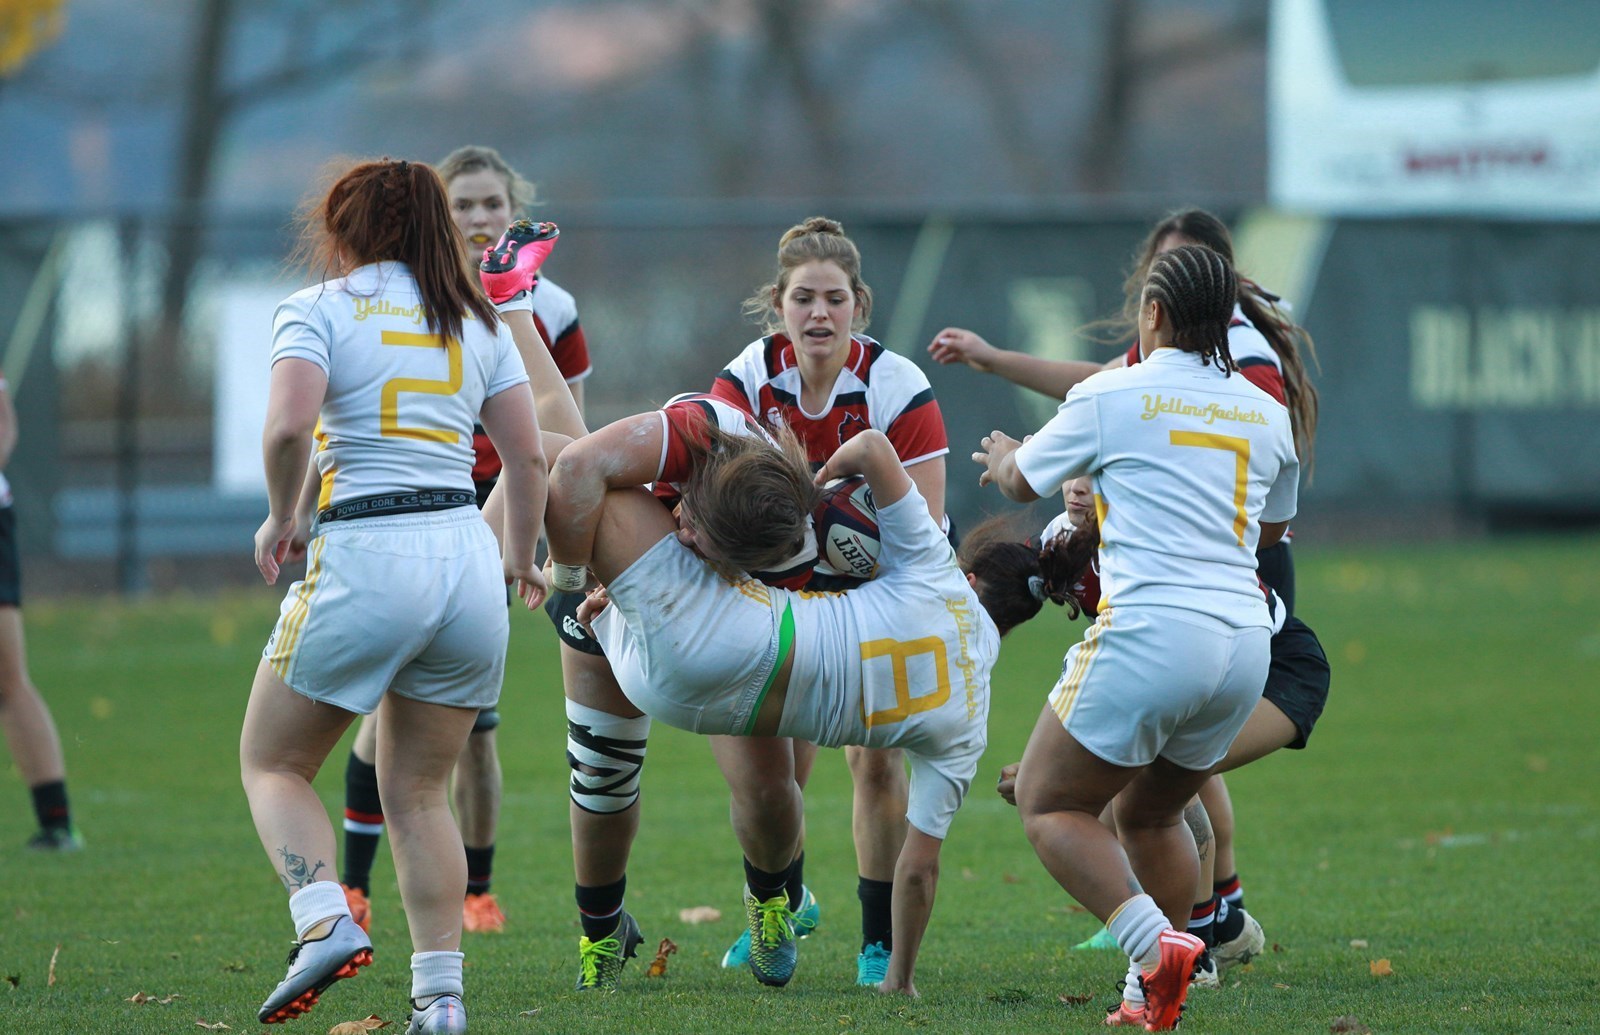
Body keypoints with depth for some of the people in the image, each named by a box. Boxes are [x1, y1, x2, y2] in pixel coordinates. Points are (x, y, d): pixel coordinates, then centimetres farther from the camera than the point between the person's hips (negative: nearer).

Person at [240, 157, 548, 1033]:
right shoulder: (477, 321, 14)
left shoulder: (317, 310, 0)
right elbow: (529, 454, 13)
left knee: (272, 763, 11)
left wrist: (279, 518, 1)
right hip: (465, 561, 5)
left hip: (362, 558, -5)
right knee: (418, 794, 13)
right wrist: (519, 556, 27)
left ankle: (325, 920, -12)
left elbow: (289, 426, -16)